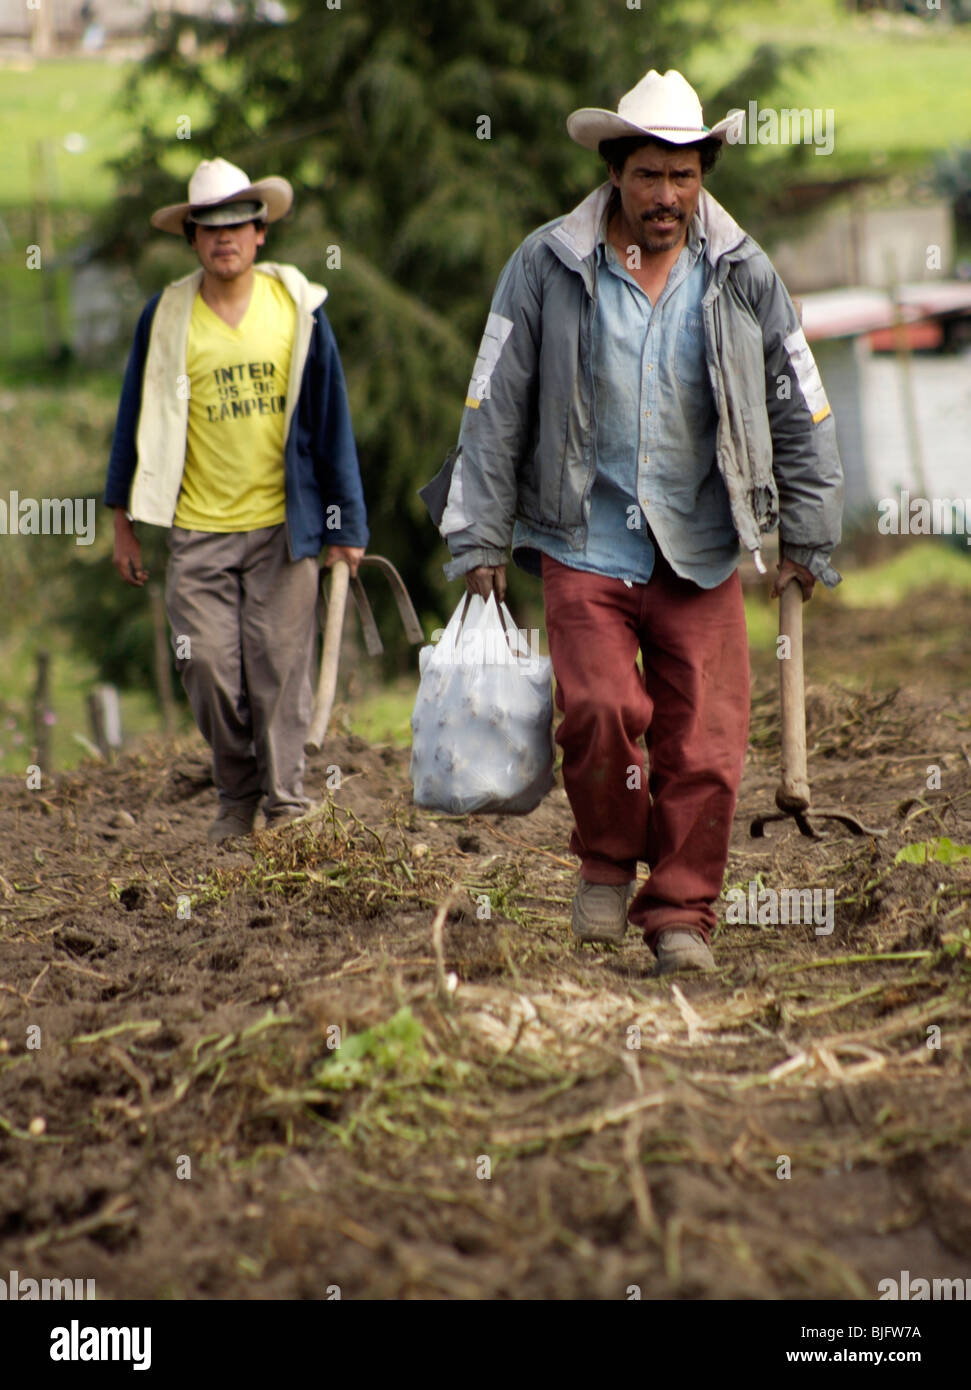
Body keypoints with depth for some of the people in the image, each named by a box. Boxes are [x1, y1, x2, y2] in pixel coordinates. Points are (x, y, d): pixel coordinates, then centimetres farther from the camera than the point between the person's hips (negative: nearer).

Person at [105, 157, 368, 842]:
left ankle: (288, 806, 9)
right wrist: (124, 521, 10)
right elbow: (138, 418, 9)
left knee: (280, 670, -2)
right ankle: (237, 800, 20)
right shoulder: (167, 318, 1)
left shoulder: (298, 308, 1)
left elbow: (330, 416, 4)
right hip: (197, 531, 1)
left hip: (283, 526, -1)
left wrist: (346, 522, 3)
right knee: (210, 670, 1)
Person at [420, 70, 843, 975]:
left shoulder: (742, 275, 3)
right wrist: (479, 542, 1)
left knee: (704, 743, -3)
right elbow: (494, 409, 1)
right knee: (602, 709, -17)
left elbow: (800, 414, 11)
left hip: (701, 555, 2)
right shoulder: (546, 266, -3)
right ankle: (608, 863, 10)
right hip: (585, 545, -2)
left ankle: (680, 913, 13)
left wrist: (808, 539, 10)